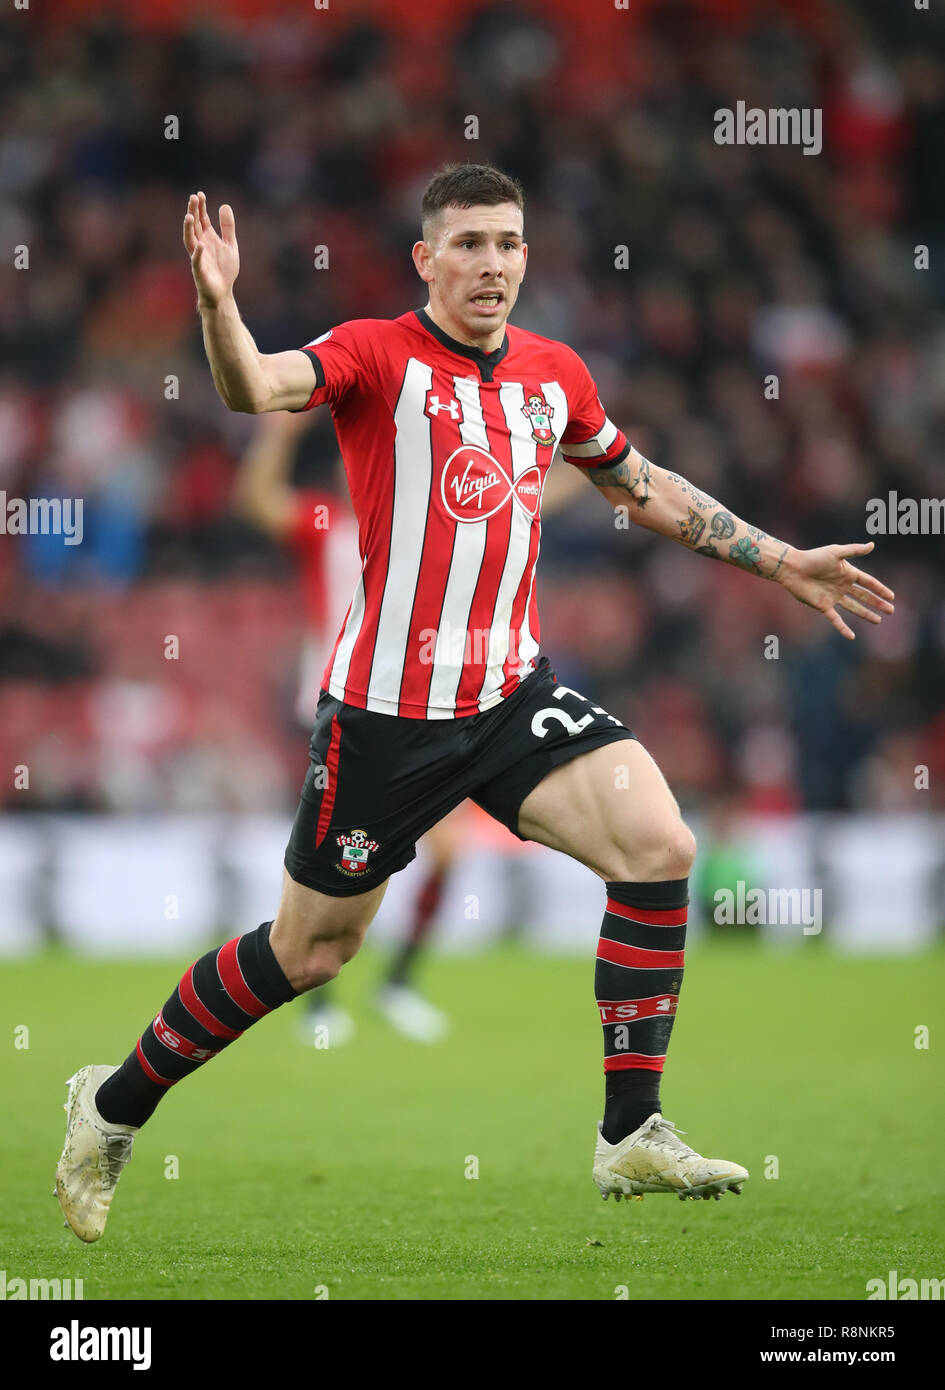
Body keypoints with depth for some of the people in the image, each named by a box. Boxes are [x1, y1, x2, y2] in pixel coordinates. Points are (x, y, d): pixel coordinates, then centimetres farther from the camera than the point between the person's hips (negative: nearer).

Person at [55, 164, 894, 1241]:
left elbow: (639, 486, 25)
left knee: (658, 843, -16)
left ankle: (632, 1134, -9)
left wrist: (780, 562, 26)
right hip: (387, 708, -5)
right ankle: (114, 1106, 27)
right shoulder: (378, 354, -10)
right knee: (308, 951, 4)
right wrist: (217, 304, -50)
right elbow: (256, 388, -30)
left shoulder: (554, 372, 7)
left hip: (512, 692, 5)